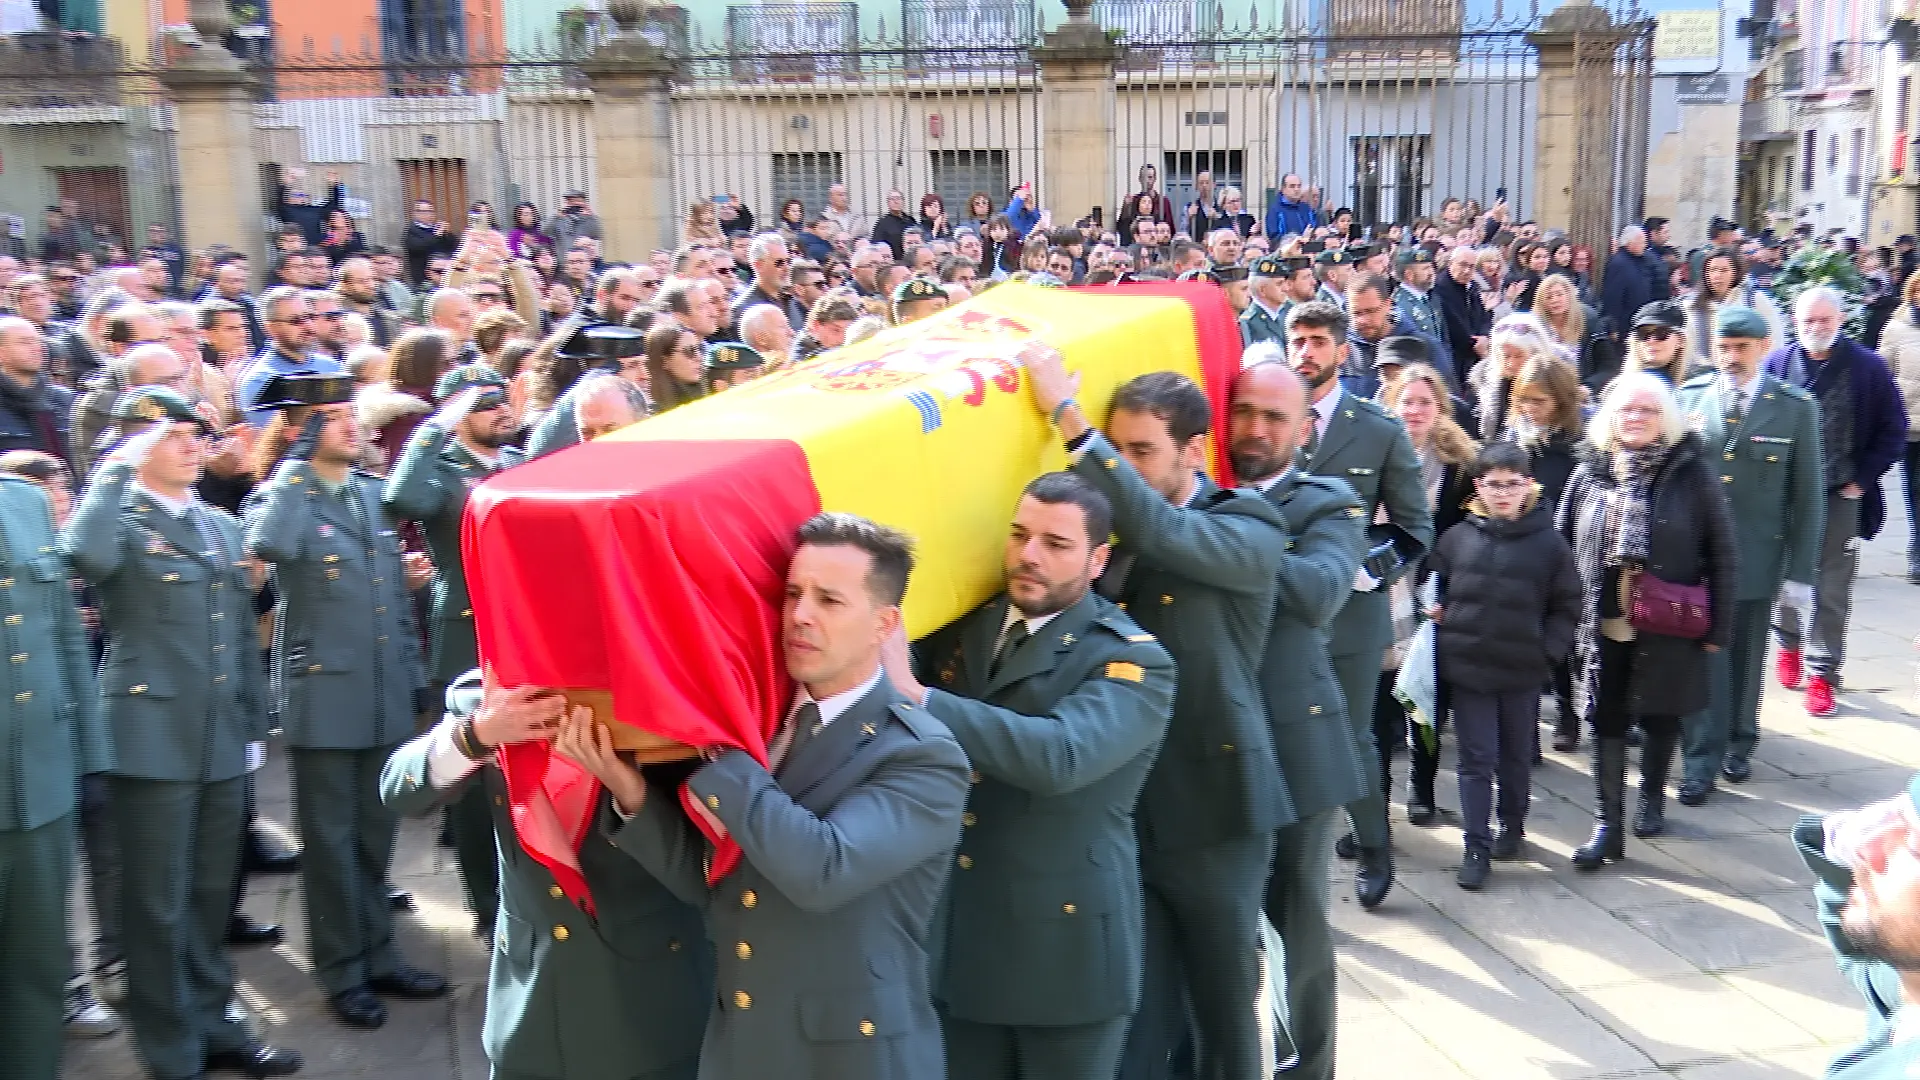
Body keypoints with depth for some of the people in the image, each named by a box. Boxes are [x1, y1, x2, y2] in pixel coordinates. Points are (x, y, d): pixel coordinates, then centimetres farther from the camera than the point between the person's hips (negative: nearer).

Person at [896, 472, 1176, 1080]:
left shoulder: (1134, 662, -14)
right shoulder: (967, 627, 7)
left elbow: (1061, 755, -32)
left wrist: (916, 695, -33)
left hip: (1064, 948, -5)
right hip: (955, 936, 5)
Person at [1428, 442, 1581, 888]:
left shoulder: (1548, 542, -3)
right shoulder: (1456, 538, -1)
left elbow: (1566, 605, 3)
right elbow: (1433, 587, 13)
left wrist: (1550, 649, -7)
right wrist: (1437, 615, -3)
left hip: (1523, 670, 0)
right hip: (1467, 666, 0)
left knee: (1516, 756, 16)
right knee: (1477, 759, 2)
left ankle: (1512, 828, 34)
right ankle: (1476, 848, 6)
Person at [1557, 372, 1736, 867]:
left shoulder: (1691, 473, -5)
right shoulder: (1589, 474, 2)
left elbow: (1721, 553, -3)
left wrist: (1718, 624, -5)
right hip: (1602, 627, 1)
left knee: (1661, 717, 15)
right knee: (1606, 723, 3)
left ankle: (1652, 798, 39)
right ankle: (1607, 825, 9)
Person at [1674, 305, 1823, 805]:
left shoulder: (1796, 408, -3)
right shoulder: (1689, 397, 0)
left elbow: (1807, 496, -1)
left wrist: (1799, 570, -3)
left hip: (1756, 556, 0)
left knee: (1745, 659, 14)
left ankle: (1738, 745, 34)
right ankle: (1701, 761, 9)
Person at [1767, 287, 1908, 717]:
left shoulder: (1869, 367, -3)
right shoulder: (1777, 364, 0)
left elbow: (1893, 431, 2)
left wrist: (1862, 480, -3)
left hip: (1841, 496, -1)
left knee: (1831, 588, 1)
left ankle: (1821, 673, 9)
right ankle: (1789, 643, 36)